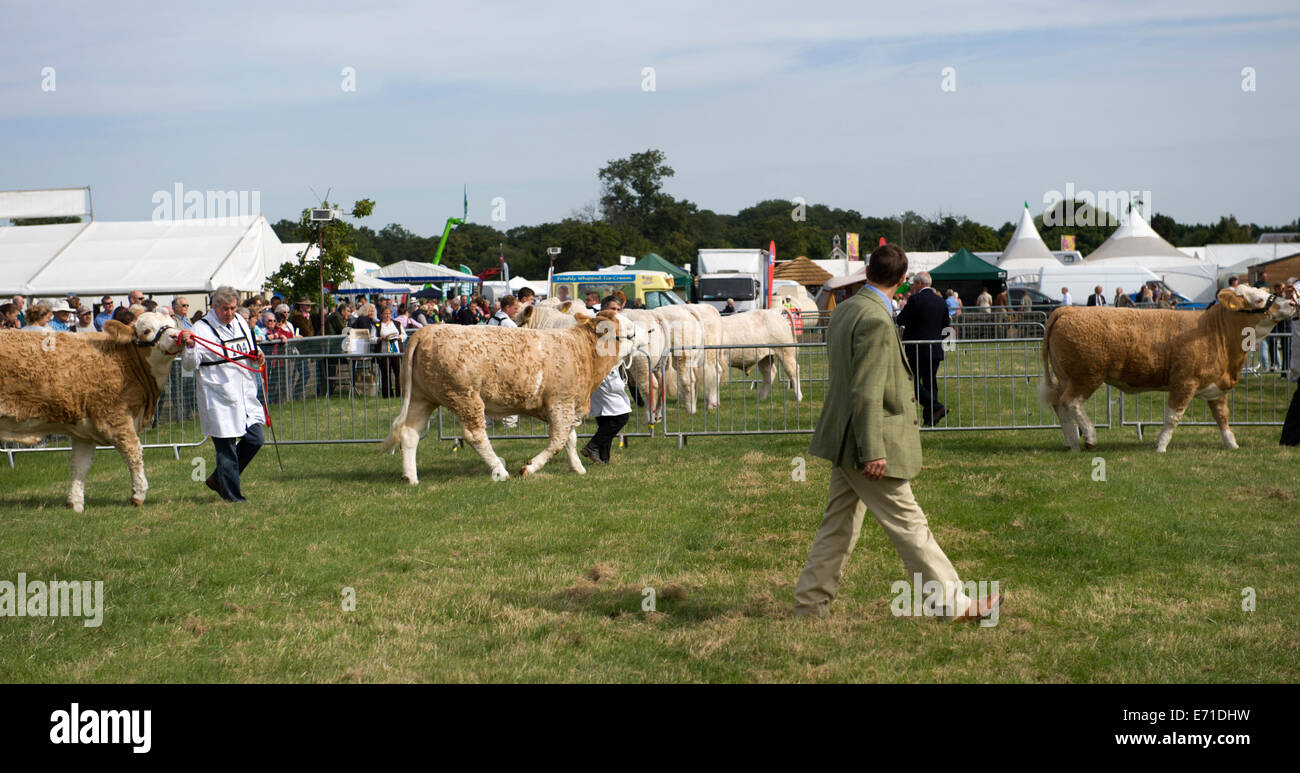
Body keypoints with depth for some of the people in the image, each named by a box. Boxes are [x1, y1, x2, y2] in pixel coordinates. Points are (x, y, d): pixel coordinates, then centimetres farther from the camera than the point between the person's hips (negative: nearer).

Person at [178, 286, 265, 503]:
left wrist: (258, 357, 7)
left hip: (245, 396, 7)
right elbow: (189, 366, -12)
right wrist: (190, 347, -31)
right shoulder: (201, 329, -9)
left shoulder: (240, 322, 12)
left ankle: (217, 479, 23)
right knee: (226, 448, -3)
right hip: (219, 400, -7)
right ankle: (232, 495, 10)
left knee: (255, 440, 7)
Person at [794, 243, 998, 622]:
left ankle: (810, 604, 17)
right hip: (867, 440, -9)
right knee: (909, 524, -1)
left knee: (838, 525, 14)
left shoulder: (844, 310, 10)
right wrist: (873, 452, -21)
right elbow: (866, 394, -23)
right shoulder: (876, 321, -20)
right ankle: (953, 601, 8)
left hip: (844, 440, 9)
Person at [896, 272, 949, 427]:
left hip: (917, 350, -7)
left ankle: (937, 407, -16)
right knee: (930, 383, 11)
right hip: (935, 349, 7)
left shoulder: (915, 299, -13)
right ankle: (930, 417, 10)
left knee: (913, 381, -2)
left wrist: (901, 310, 10)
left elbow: (901, 320, -10)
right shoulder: (940, 301, 8)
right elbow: (946, 323, 15)